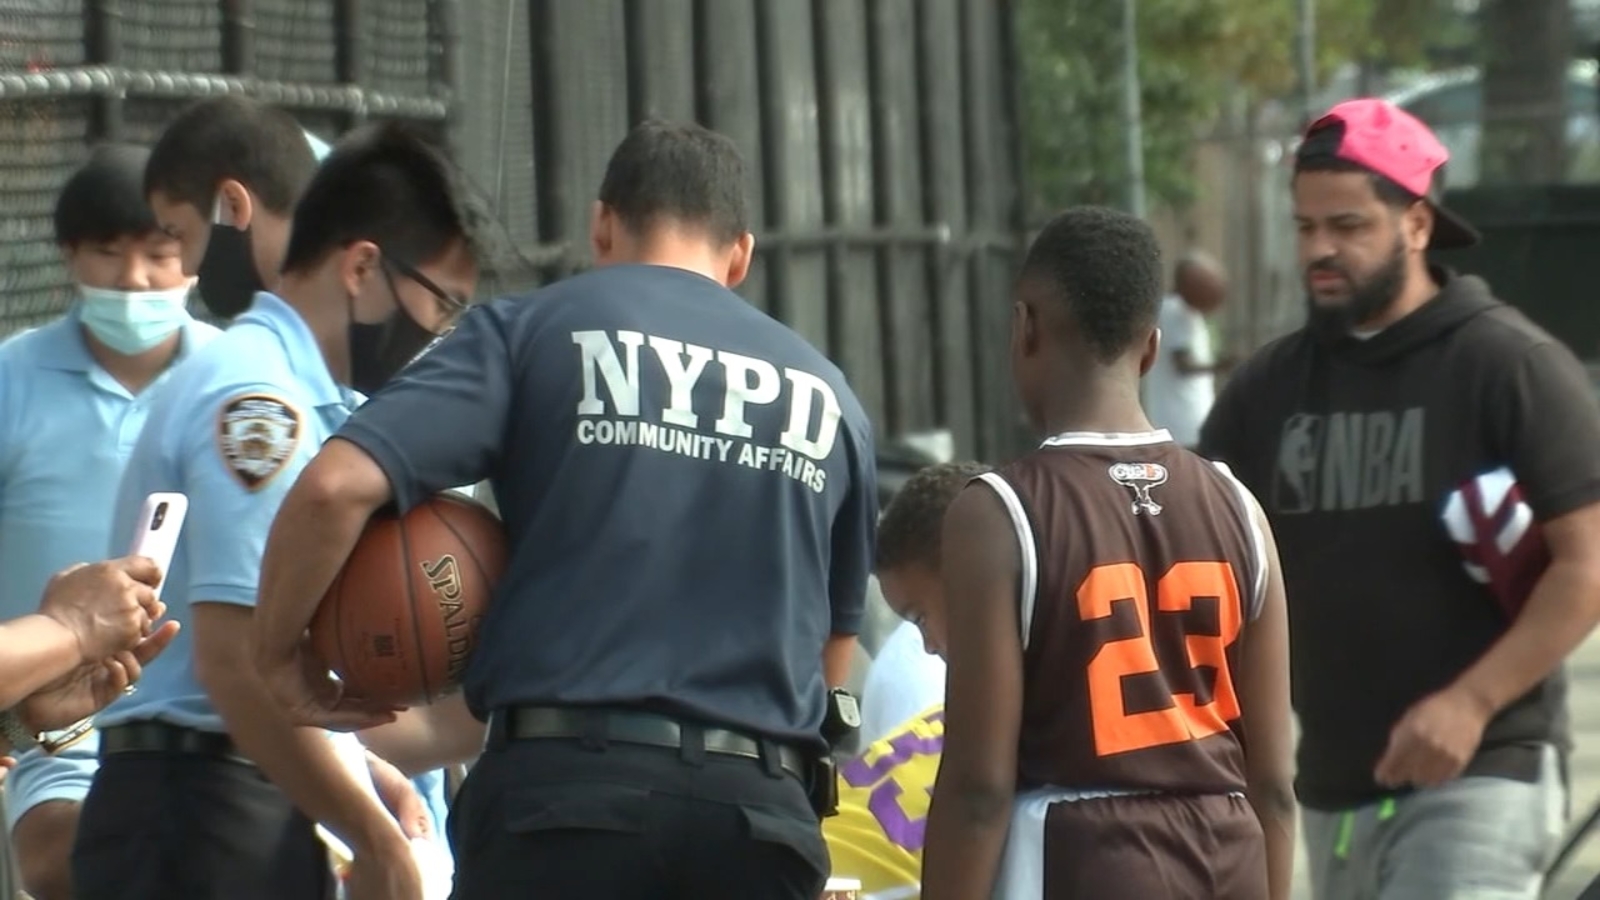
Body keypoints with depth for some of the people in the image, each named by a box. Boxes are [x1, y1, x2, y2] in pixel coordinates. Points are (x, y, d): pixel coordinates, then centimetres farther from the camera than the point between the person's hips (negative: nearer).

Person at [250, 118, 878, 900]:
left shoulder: (533, 332, 5)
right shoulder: (824, 396, 15)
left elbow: (338, 484, -7)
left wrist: (279, 656, 6)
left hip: (566, 784, -3)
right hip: (760, 807, 3)